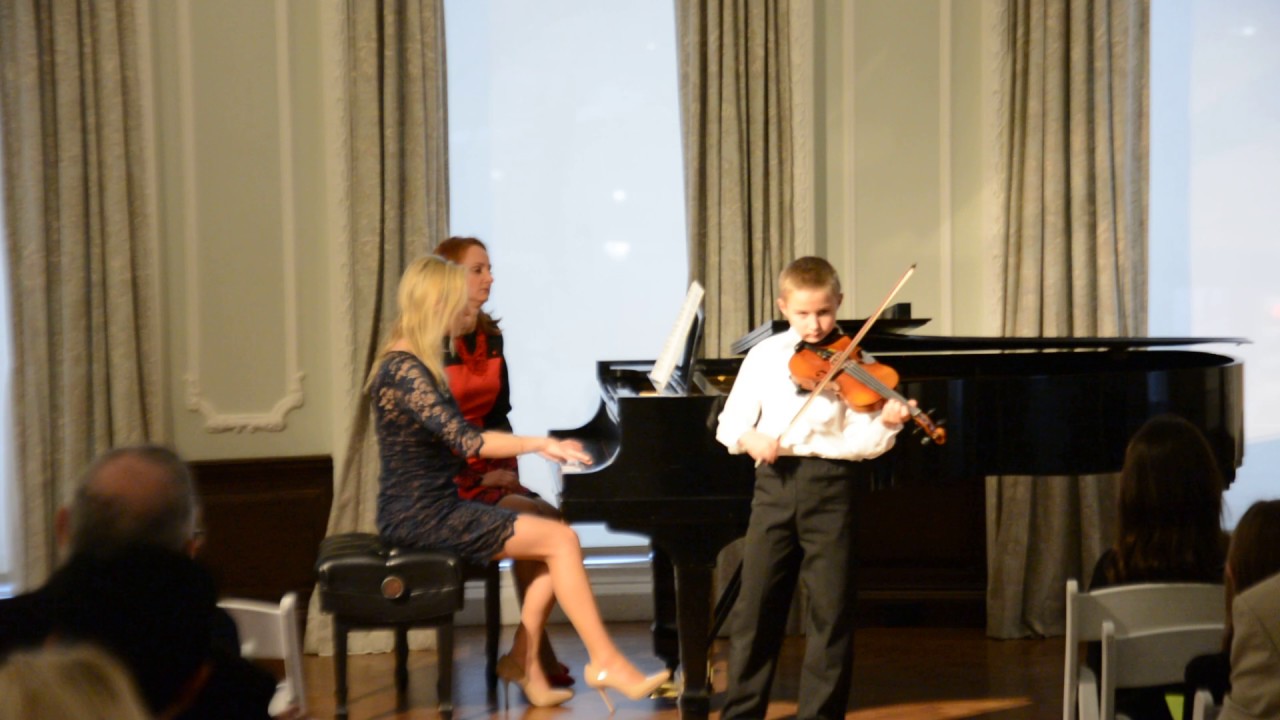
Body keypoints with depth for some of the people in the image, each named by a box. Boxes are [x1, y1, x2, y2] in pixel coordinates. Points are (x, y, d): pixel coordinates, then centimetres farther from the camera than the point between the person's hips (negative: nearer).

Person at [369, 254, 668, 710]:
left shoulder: (416, 363, 14)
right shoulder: (402, 369, -17)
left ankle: (524, 661, 2)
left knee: (554, 544, 1)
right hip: (419, 516, -10)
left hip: (435, 506, 10)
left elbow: (453, 441, 17)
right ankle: (606, 663, -8)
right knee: (561, 540, -14)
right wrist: (540, 444, -15)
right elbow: (466, 441, -24)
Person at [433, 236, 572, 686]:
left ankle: (532, 651, -12)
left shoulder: (490, 337, 11)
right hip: (446, 483, -7)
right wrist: (481, 476, -17)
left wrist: (508, 468, 0)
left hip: (490, 472, 7)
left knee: (552, 522, -17)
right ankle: (532, 653, -14)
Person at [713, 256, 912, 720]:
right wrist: (750, 438, -15)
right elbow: (729, 424, 6)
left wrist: (886, 424, -28)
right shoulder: (764, 357, 6)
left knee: (832, 610, 1)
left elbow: (861, 441, -8)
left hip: (829, 486, -1)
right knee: (756, 606, 5)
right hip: (774, 483, 2)